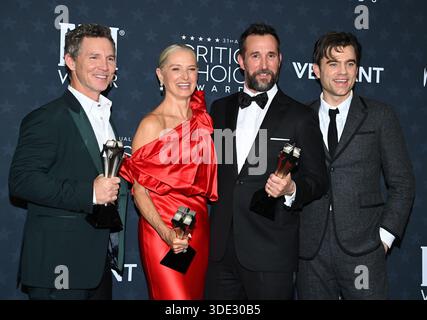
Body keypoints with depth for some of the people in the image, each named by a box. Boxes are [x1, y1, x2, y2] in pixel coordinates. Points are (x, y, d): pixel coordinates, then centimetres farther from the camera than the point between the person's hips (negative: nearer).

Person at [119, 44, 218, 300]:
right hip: (161, 229, -6)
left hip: (199, 228, 6)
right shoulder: (152, 124, -10)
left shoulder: (201, 118, 8)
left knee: (195, 293, 14)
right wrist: (167, 234, -23)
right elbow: (139, 190, -12)